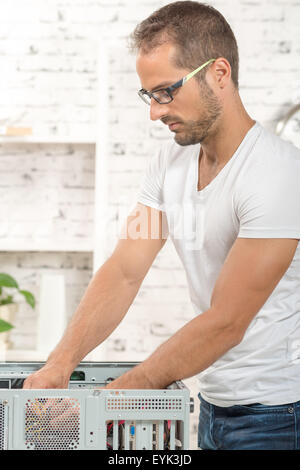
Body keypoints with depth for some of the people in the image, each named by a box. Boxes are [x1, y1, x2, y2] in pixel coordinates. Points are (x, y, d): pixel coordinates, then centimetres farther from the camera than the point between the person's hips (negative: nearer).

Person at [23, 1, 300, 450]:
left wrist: (112, 396, -20)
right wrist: (59, 364, -14)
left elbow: (226, 322, -22)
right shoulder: (171, 161, 3)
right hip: (214, 402, 6)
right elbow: (124, 272, -1)